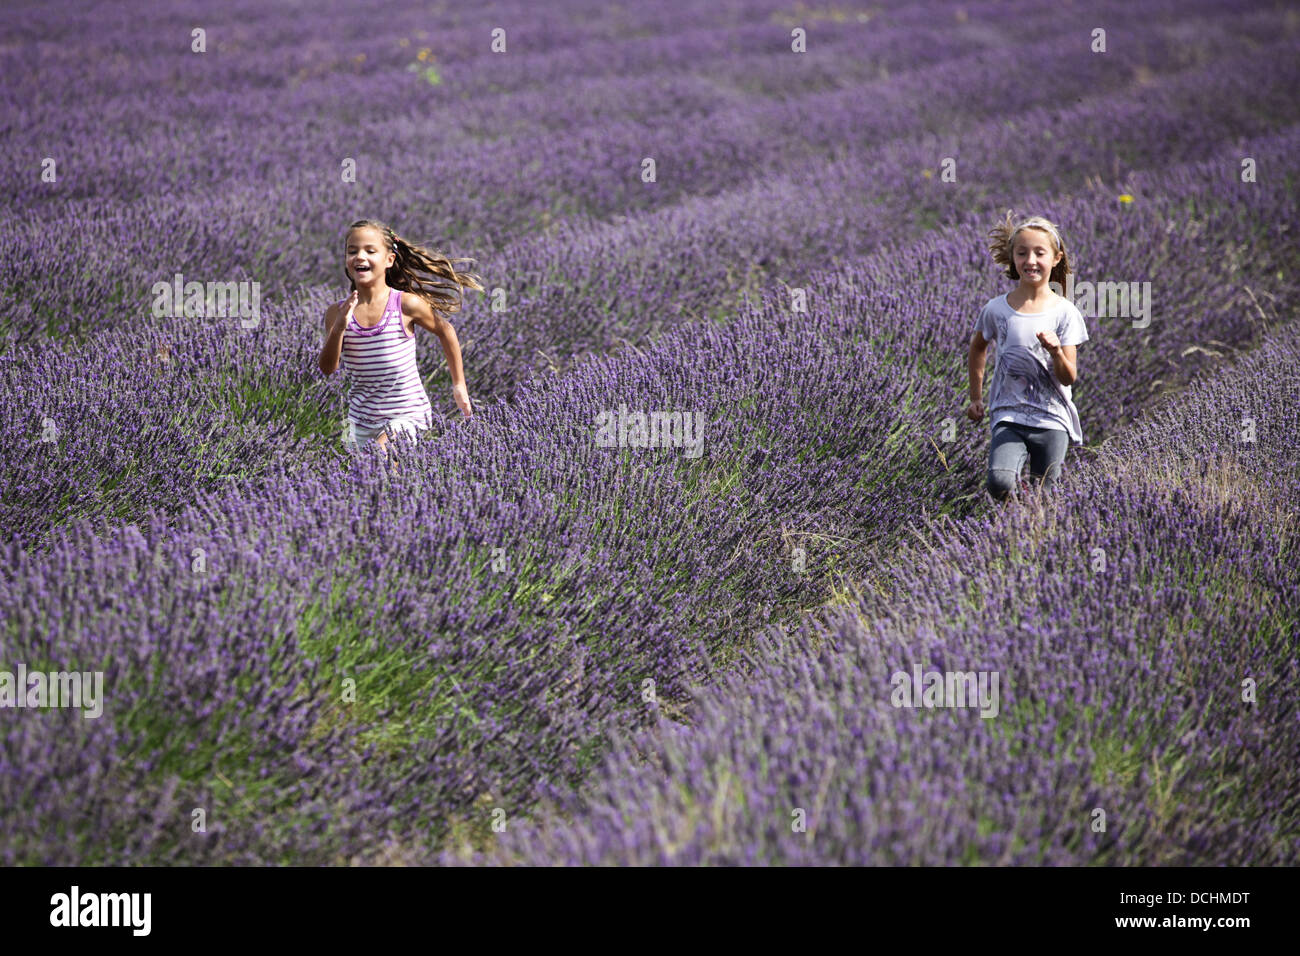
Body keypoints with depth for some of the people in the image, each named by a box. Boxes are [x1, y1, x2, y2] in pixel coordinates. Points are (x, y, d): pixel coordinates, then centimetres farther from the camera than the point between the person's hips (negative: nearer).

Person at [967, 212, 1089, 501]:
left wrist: (1056, 352, -26)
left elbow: (1069, 378, -6)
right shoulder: (997, 309, -1)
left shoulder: (1065, 313, -4)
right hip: (1008, 416, 0)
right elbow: (978, 347, 20)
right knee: (1000, 485, -22)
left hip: (1052, 420, 0)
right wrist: (975, 398, 20)